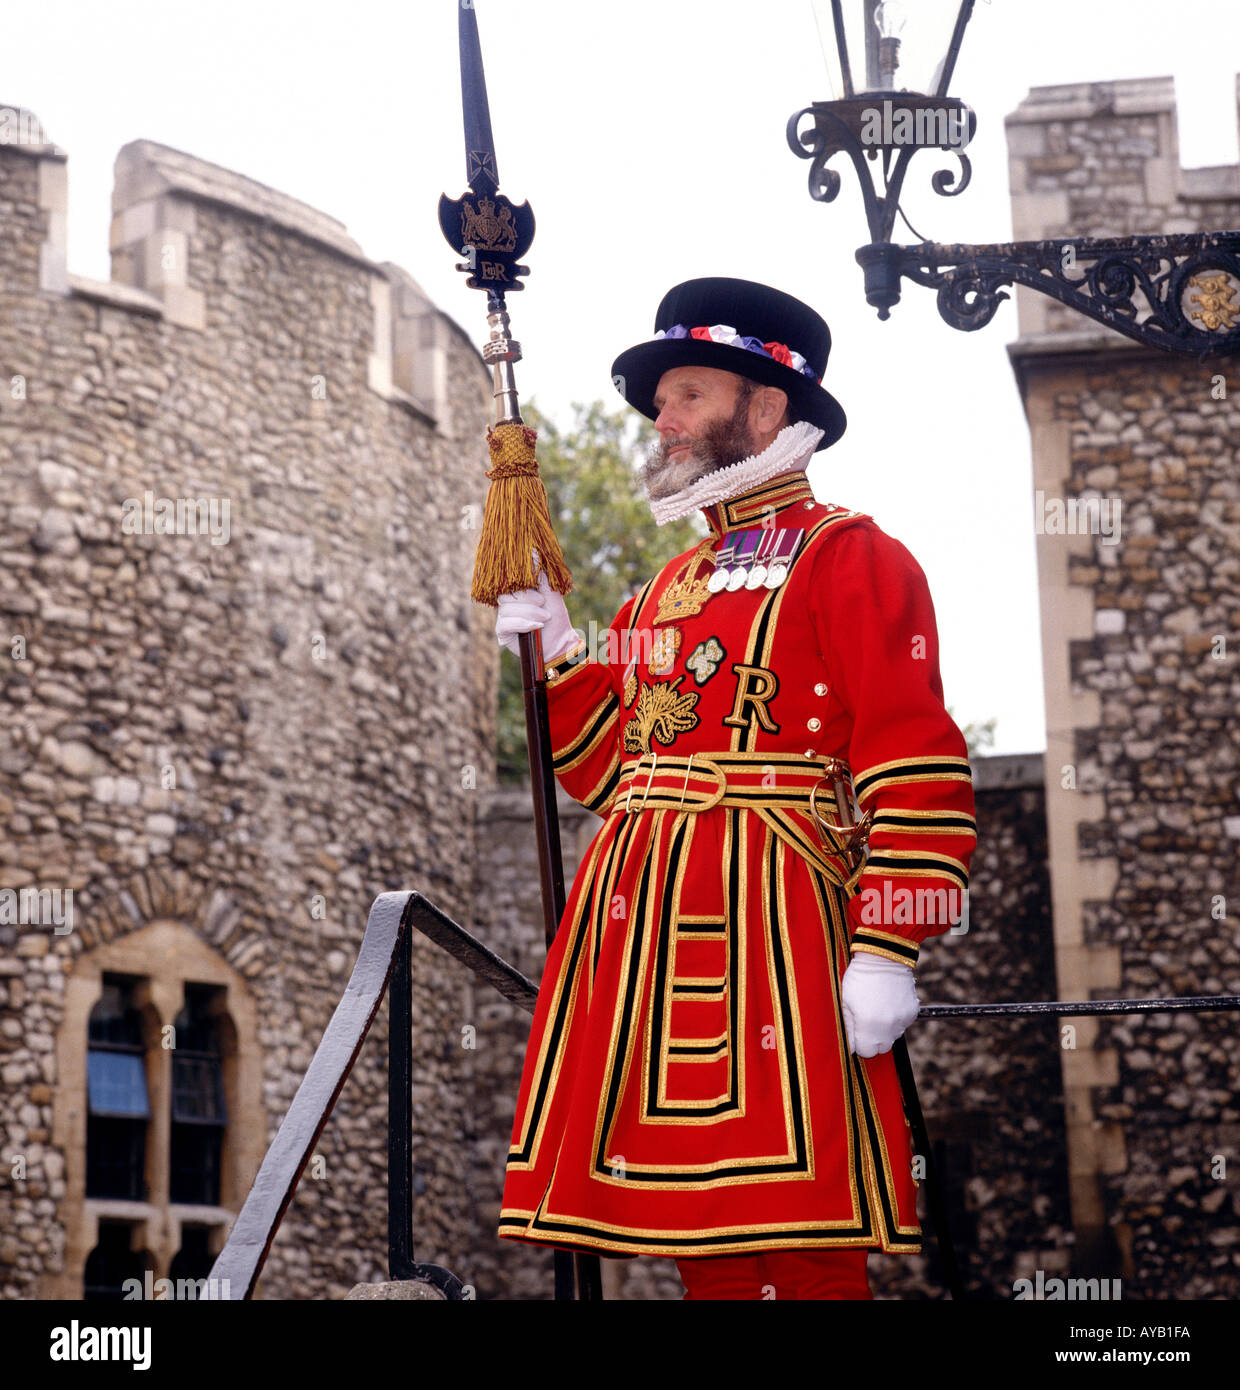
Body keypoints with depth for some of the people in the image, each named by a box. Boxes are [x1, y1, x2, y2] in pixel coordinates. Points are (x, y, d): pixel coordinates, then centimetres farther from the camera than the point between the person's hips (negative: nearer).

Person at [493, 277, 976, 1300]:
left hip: (769, 928, -7)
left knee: (794, 1249, -8)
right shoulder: (668, 589, 23)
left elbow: (917, 772, -10)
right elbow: (611, 769, 25)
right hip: (642, 921, 7)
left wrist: (886, 950, -18)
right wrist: (558, 656, 11)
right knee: (700, 1241, 7)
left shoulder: (853, 559, 0)